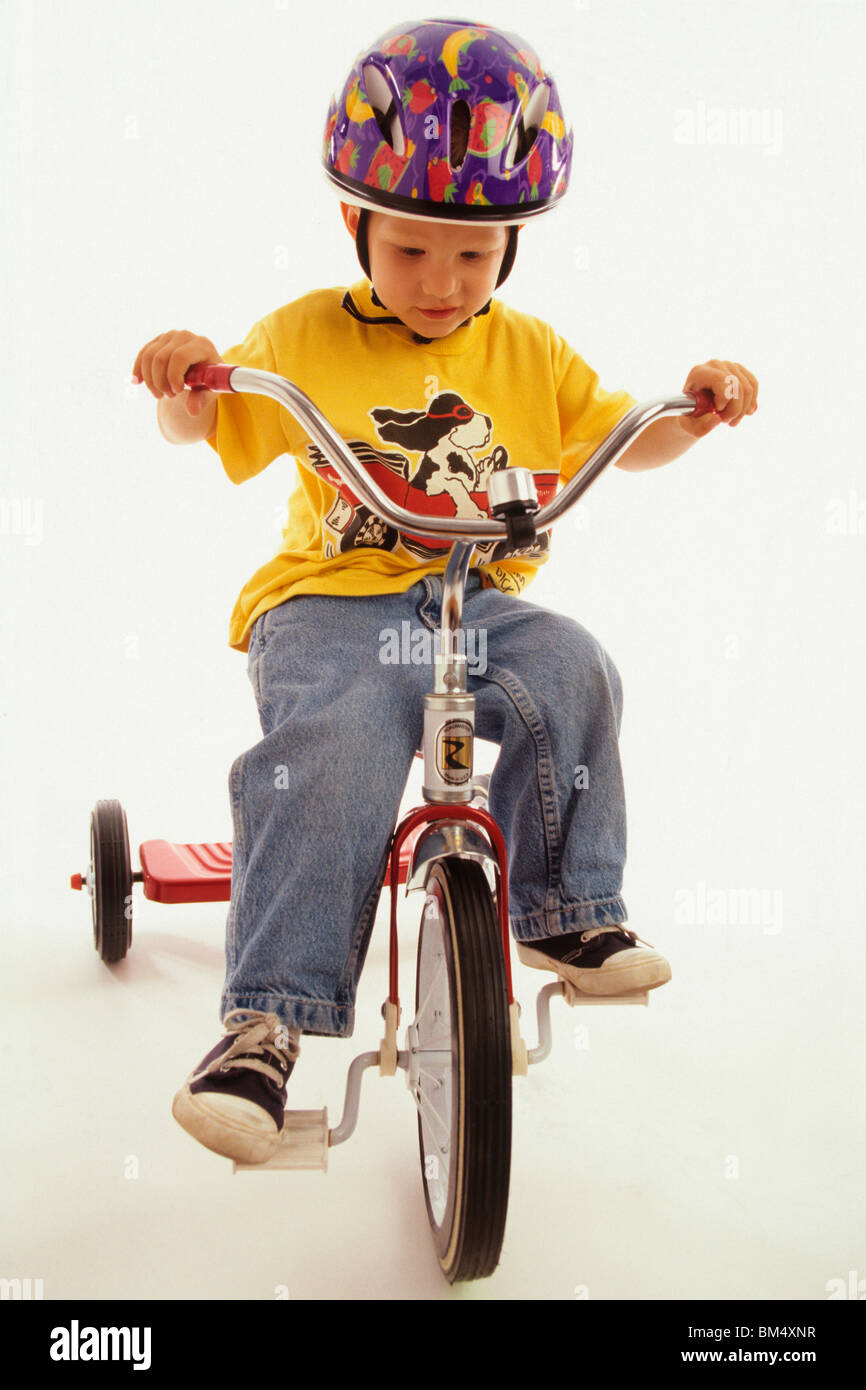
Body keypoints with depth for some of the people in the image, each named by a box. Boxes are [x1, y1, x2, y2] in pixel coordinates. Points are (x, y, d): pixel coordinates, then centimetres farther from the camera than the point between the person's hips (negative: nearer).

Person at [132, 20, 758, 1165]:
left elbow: (623, 440, 17)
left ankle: (567, 909, -5)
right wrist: (184, 375, -21)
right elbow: (200, 428, 2)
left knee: (569, 673, -28)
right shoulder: (306, 336, 2)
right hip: (329, 601, -3)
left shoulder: (529, 352, 12)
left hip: (481, 603, 4)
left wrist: (696, 406, -4)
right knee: (334, 748, -33)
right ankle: (267, 1021, -29)